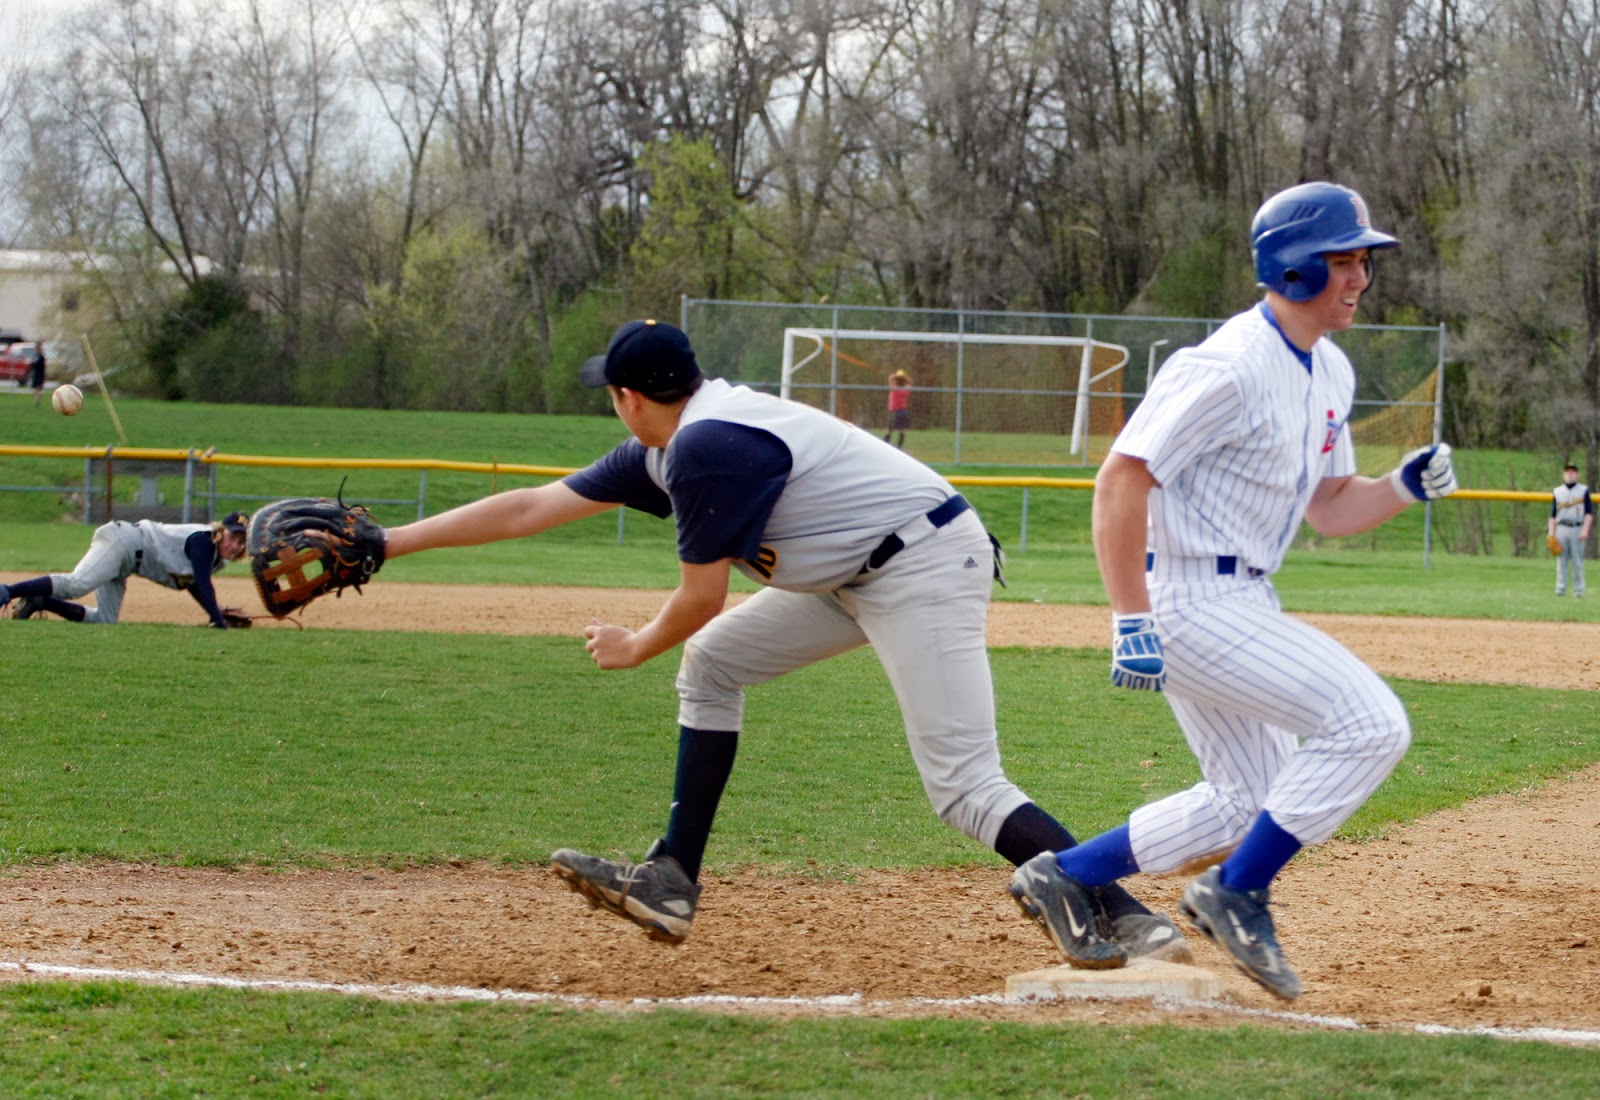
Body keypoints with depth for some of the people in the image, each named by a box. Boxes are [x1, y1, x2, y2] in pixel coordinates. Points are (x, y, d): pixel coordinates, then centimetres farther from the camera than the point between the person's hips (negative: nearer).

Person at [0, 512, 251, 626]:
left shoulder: (218, 556, 14)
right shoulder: (203, 540, -15)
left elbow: (193, 585, 26)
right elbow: (203, 585, -21)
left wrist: (216, 615, 18)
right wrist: (219, 622, -21)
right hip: (122, 542, -10)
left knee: (104, 620, 6)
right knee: (77, 584, -33)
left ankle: (39, 601, 6)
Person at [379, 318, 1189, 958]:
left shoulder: (707, 446, -18)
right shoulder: (665, 450, 12)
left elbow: (701, 599, -12)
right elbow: (533, 507, 16)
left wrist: (635, 648, 8)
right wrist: (389, 544, 17)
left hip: (924, 568, -11)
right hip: (859, 575, 11)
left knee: (964, 788, -18)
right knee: (711, 665, 15)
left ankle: (1127, 922, -25)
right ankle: (671, 883, 15)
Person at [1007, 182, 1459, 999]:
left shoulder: (1329, 373, 11)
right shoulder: (1230, 368, -19)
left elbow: (1330, 508, 17)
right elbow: (1122, 480, -22)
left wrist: (1405, 486, -3)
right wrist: (1131, 622, -27)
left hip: (1242, 603, 10)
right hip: (1191, 604, -10)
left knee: (1250, 800, 18)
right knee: (1370, 724, -16)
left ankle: (1065, 876, 25)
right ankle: (1237, 894, -7)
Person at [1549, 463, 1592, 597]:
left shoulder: (1584, 490, 6)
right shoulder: (1557, 492, 13)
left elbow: (1589, 513, 0)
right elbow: (1553, 514, 13)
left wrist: (1585, 530, -12)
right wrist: (1551, 533, 2)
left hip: (1577, 529, -2)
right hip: (1561, 529, 2)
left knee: (1577, 561, -3)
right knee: (1562, 561, 0)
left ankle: (1578, 591, 1)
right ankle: (1560, 589, 0)